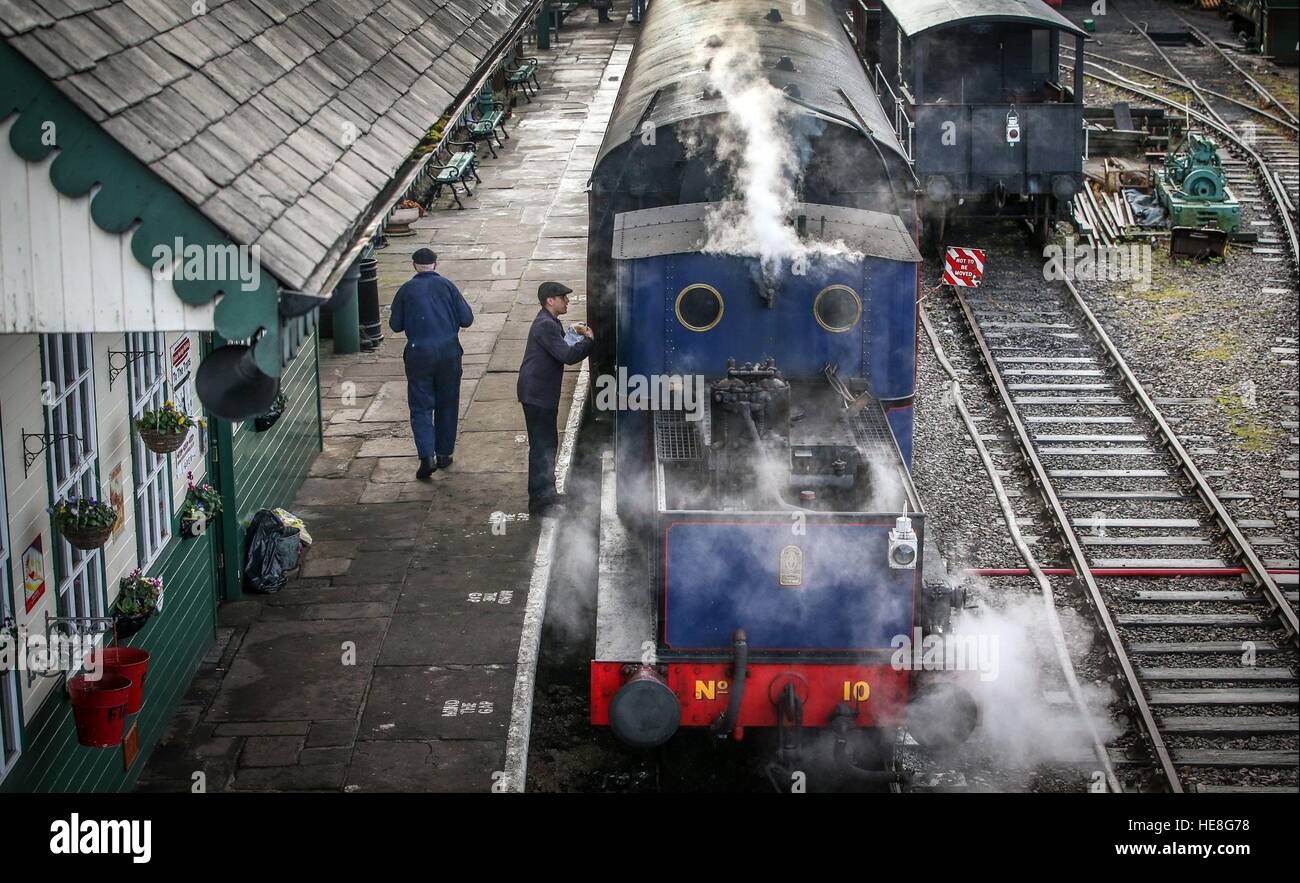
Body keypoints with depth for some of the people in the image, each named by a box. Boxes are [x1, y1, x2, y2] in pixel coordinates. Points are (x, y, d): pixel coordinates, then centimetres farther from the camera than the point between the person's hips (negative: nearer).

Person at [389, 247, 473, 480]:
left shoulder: (406, 290, -1)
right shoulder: (447, 286, 0)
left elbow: (395, 325, 6)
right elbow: (467, 320, -1)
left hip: (418, 354, -1)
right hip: (448, 352, 1)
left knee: (421, 408, 3)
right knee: (447, 405, 15)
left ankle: (427, 456, -14)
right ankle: (443, 454, 21)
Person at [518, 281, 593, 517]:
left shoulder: (550, 323, 14)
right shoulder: (545, 325, -20)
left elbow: (563, 352, 17)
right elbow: (568, 356, -25)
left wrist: (578, 338, 3)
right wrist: (588, 340, -13)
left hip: (543, 394, 11)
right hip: (537, 395, -11)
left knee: (548, 444, 19)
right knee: (541, 446, -5)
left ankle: (546, 493, 30)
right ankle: (539, 502, 1)